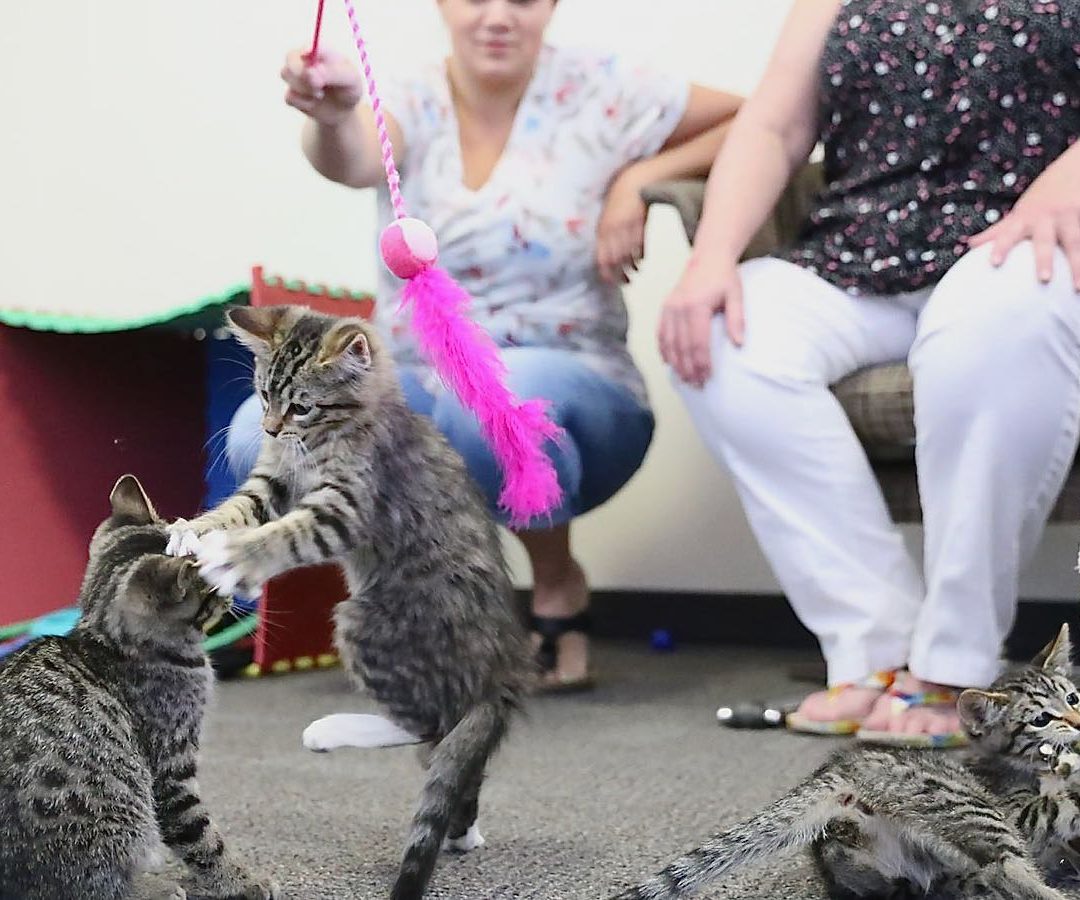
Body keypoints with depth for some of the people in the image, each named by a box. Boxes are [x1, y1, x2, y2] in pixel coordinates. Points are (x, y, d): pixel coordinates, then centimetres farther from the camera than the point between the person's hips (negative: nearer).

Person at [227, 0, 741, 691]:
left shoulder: (599, 92, -3)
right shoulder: (410, 107, -1)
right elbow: (353, 161, -25)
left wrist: (641, 179, -11)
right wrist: (332, 115, -48)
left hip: (569, 397, -2)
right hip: (415, 400, 3)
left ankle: (559, 587, -6)